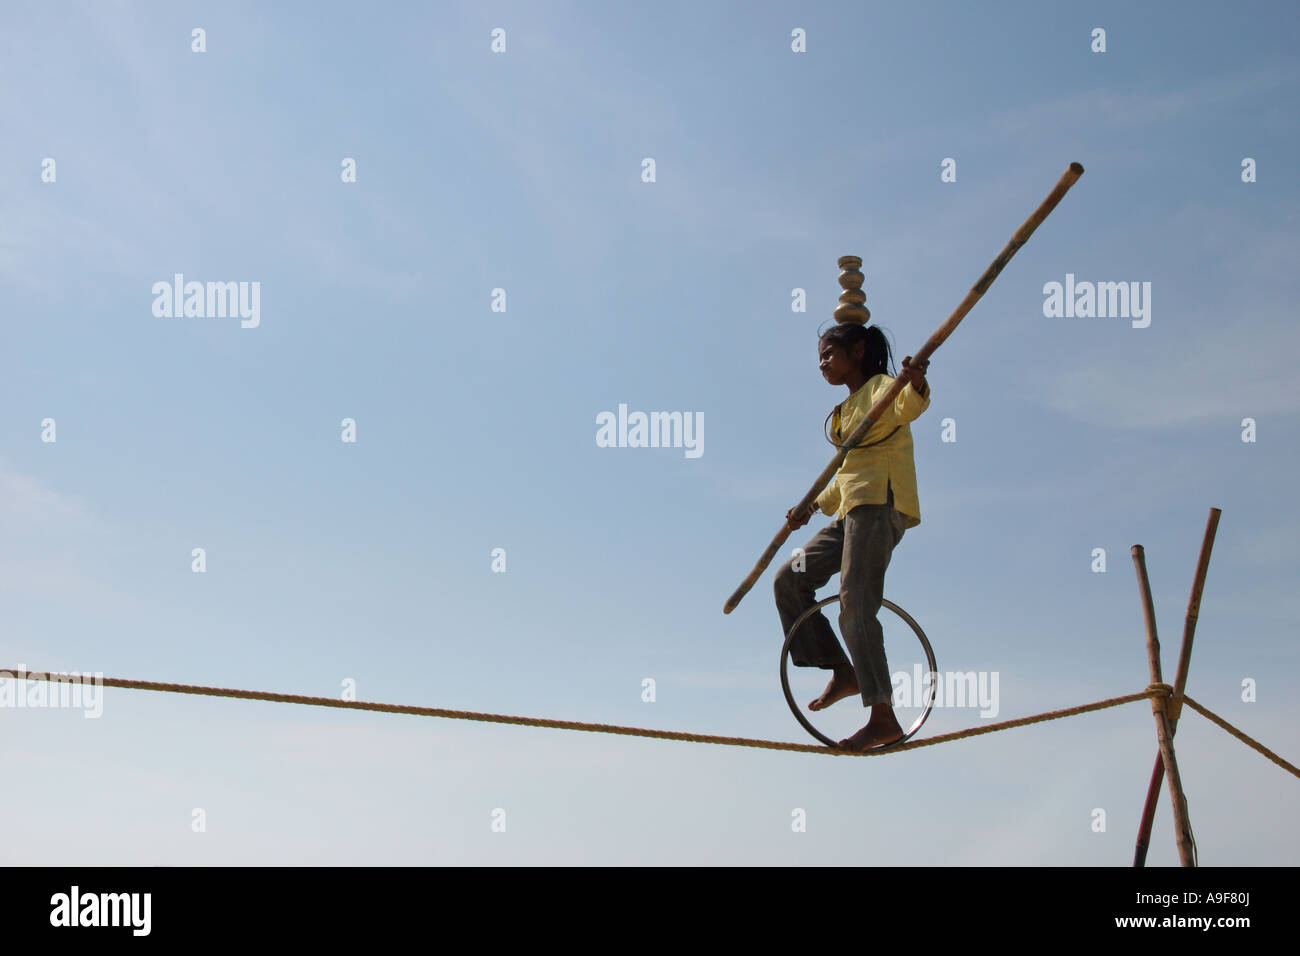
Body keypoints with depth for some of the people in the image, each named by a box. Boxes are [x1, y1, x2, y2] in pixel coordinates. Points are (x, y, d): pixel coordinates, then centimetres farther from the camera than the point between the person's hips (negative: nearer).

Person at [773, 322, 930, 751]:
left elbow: (906, 407, -25)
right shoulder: (847, 410, 26)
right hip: (851, 512, 10)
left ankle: (883, 717, -21)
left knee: (855, 605, -18)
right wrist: (813, 506, 26)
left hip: (880, 504, -10)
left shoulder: (881, 386, 0)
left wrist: (915, 384, -46)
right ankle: (843, 672, 5)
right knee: (790, 579, 6)